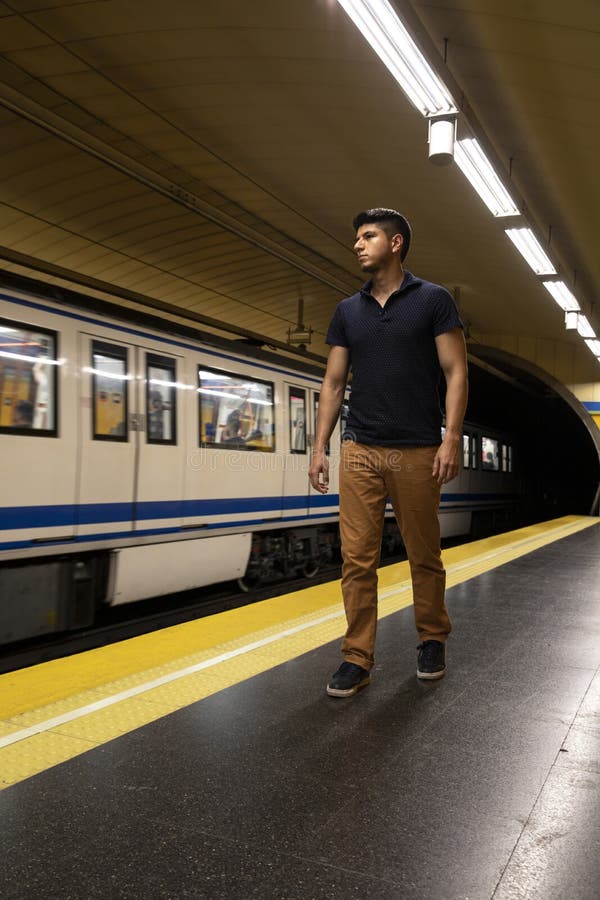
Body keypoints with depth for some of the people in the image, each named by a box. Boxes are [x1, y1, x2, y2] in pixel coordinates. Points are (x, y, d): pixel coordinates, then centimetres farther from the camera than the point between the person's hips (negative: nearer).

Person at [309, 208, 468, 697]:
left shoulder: (433, 300, 2)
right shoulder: (348, 311, 13)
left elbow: (456, 372, -3)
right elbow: (333, 383, 12)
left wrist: (451, 439, -14)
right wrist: (319, 447, 6)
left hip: (417, 452, -3)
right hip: (359, 451, 3)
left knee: (424, 555, 9)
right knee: (357, 557, 0)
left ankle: (433, 640, 29)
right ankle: (358, 658, 9)